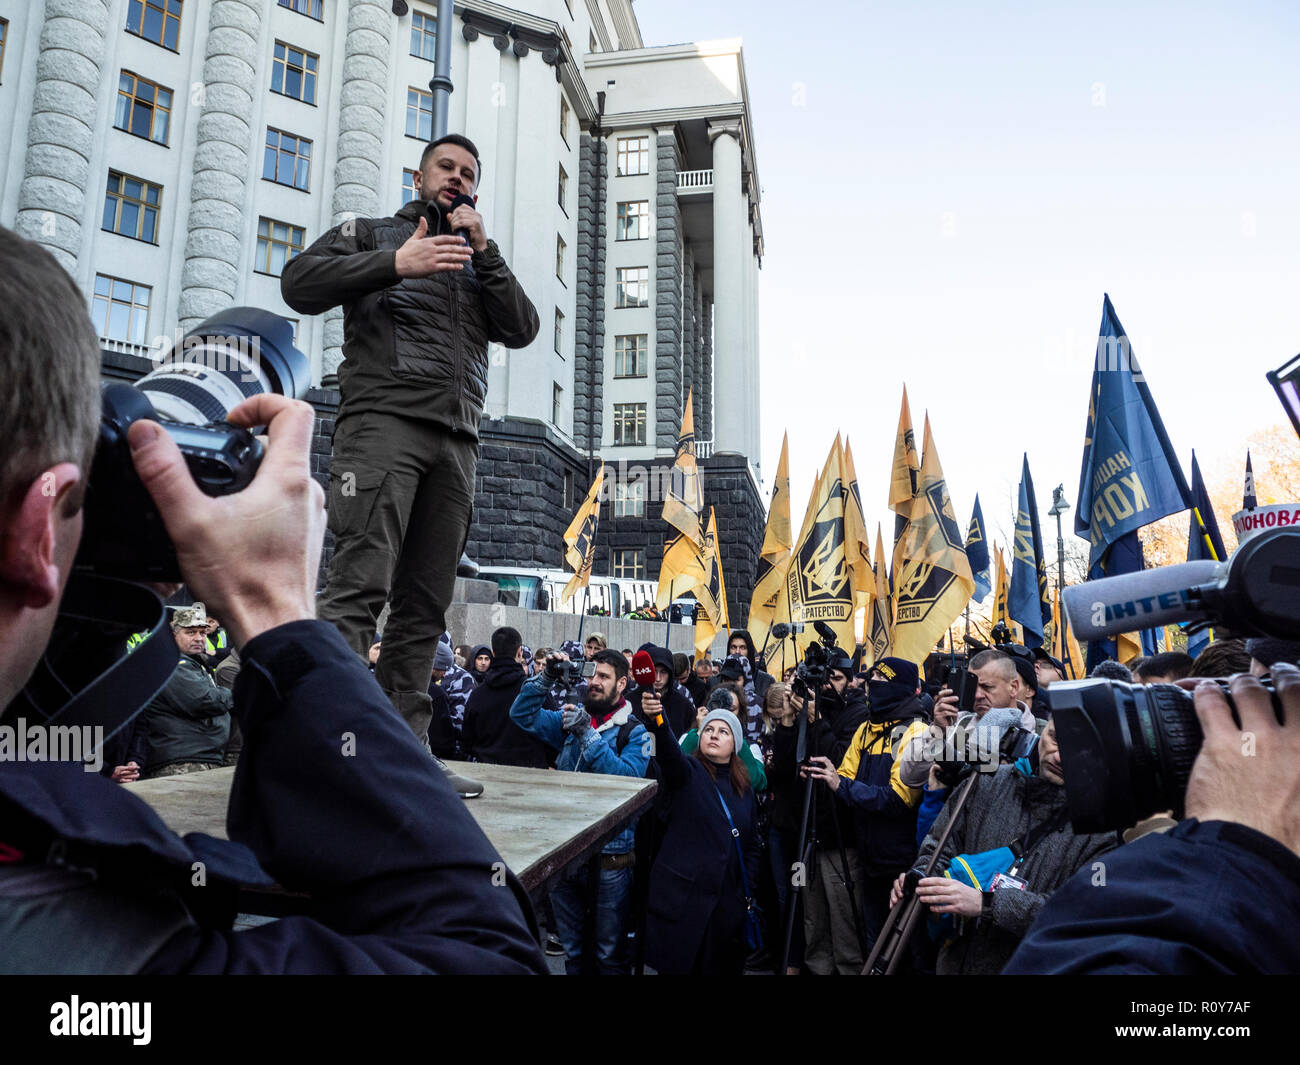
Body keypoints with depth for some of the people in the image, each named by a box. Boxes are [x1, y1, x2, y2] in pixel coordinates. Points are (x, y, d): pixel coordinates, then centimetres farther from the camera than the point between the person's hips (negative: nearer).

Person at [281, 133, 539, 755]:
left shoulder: (479, 265, 31)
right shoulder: (372, 234, 21)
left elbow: (521, 330, 13)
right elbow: (299, 283, 3)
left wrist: (483, 249, 7)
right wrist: (396, 265, -7)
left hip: (456, 440, 4)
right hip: (384, 419, -4)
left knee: (424, 605, 0)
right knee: (360, 586, -18)